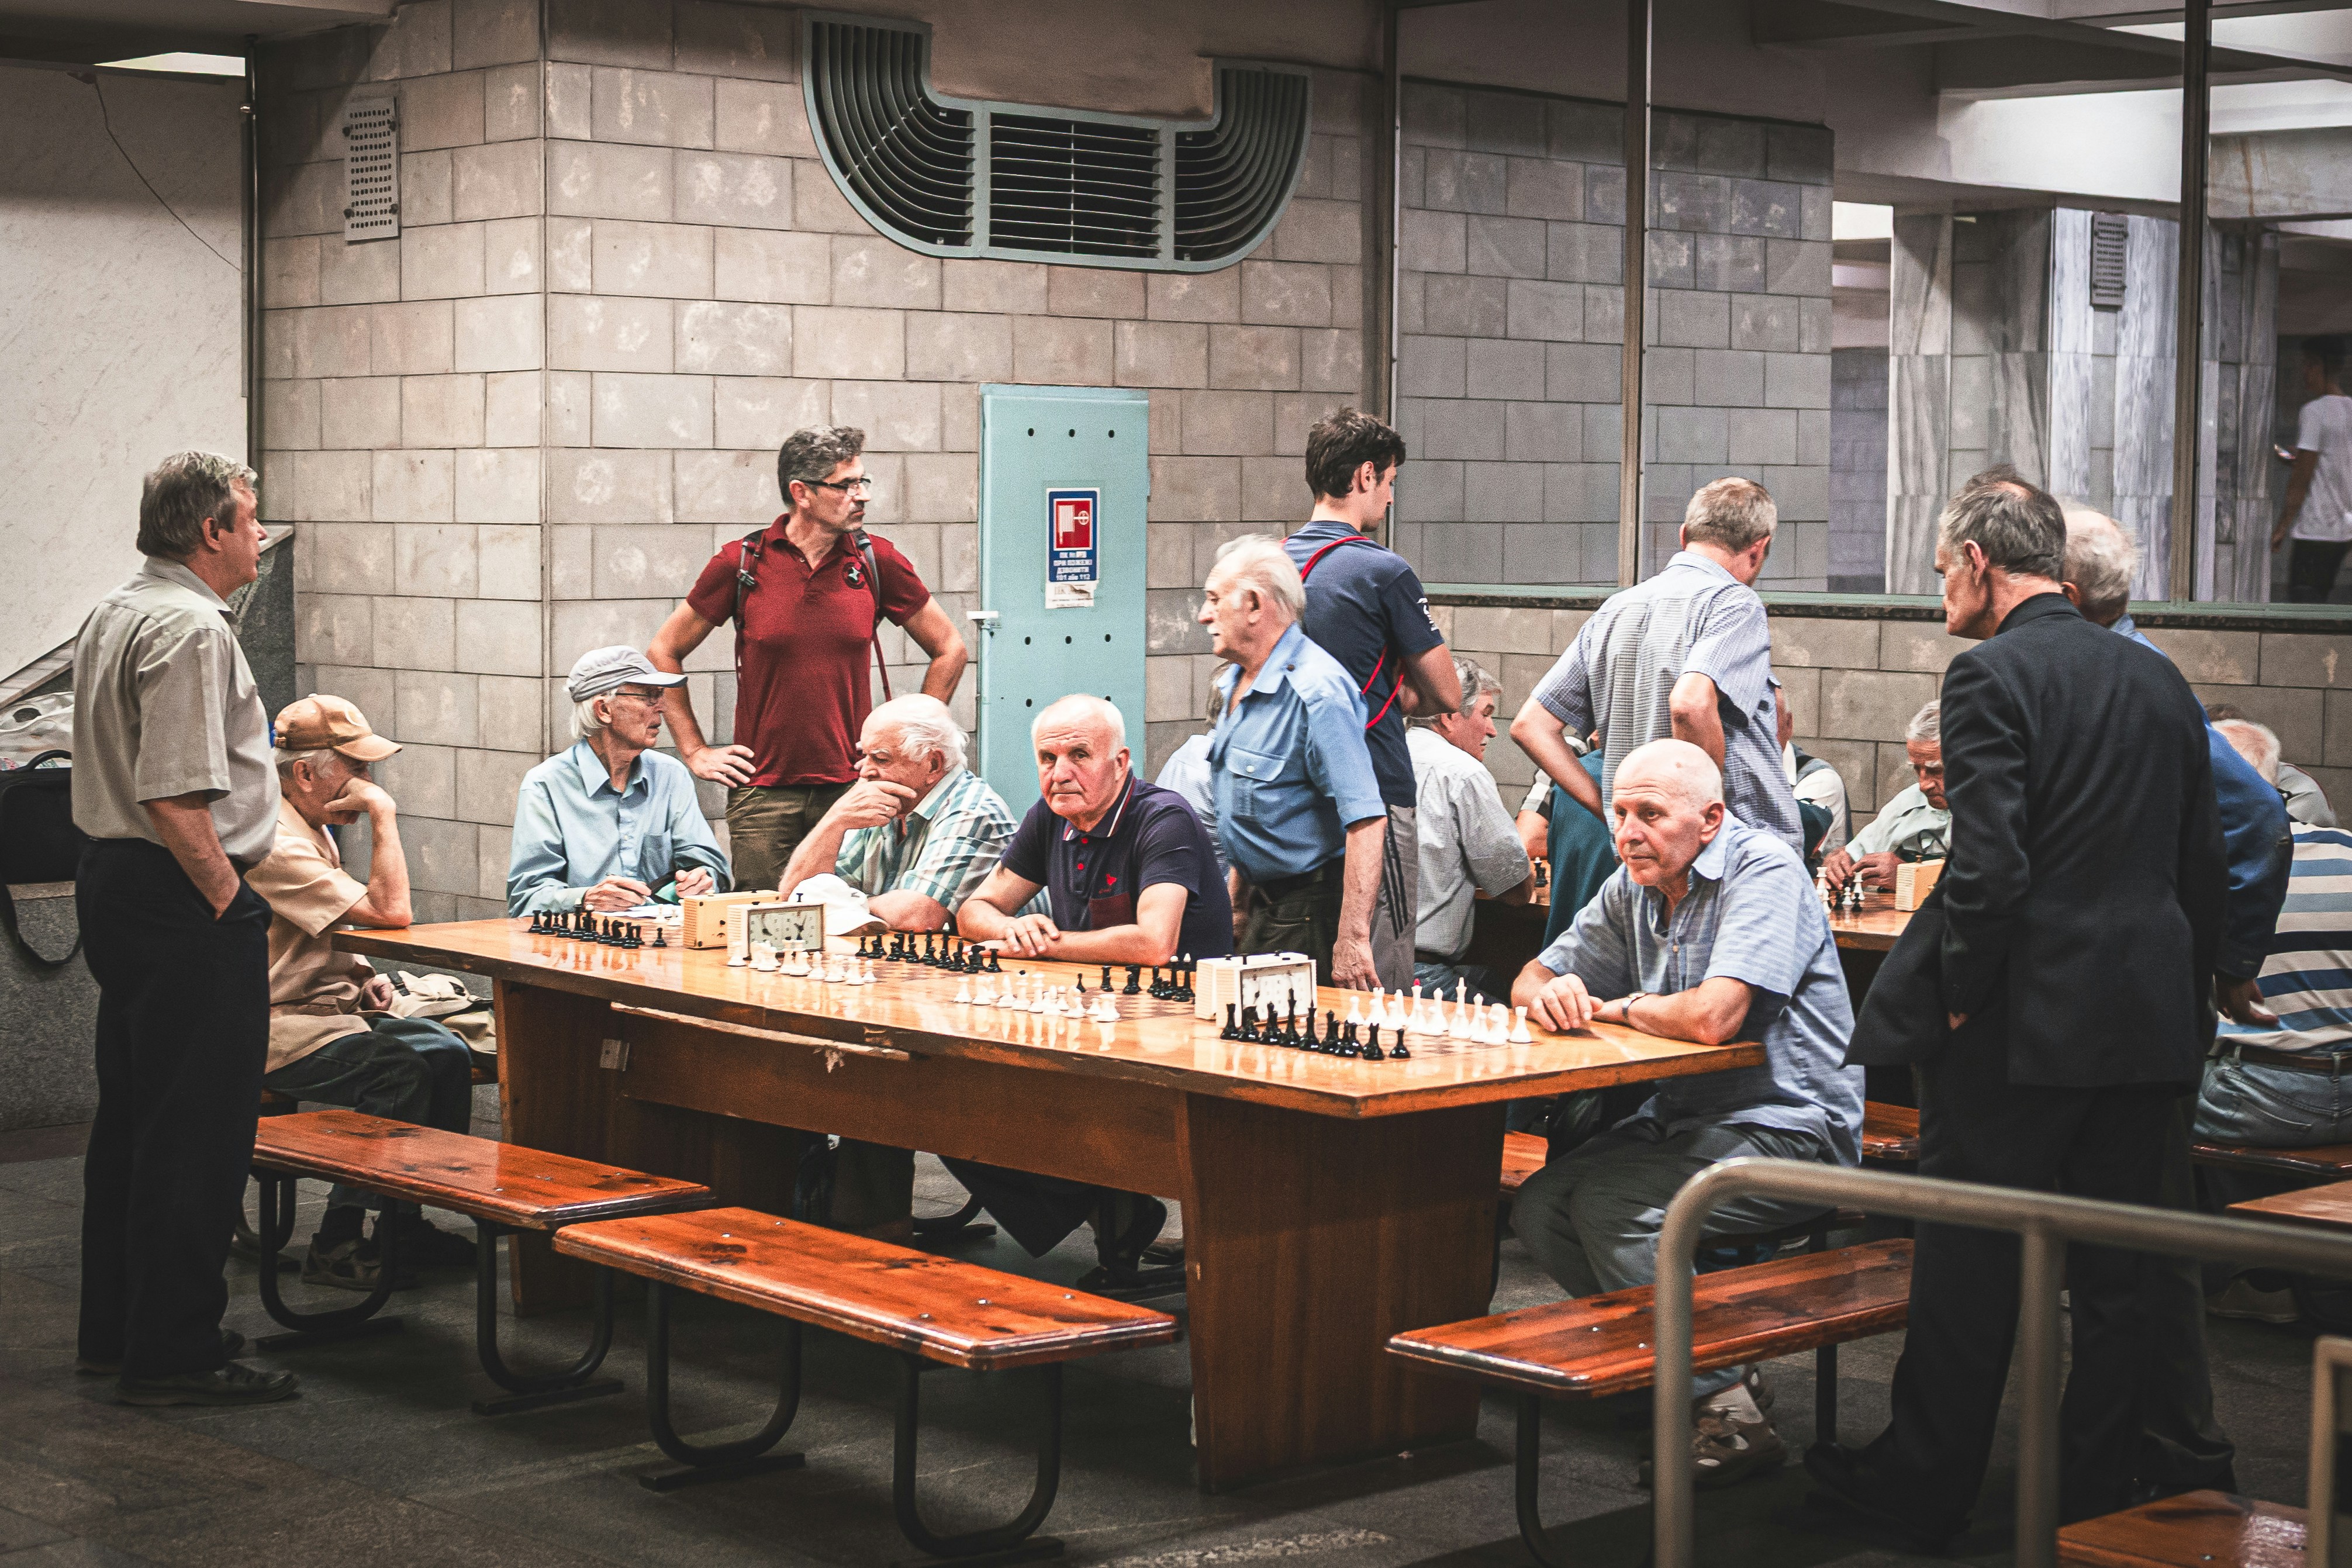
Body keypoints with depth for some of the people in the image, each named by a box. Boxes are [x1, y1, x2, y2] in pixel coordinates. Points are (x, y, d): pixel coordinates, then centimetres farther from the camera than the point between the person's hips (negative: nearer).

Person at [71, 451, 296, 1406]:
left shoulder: (111, 617, 15)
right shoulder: (190, 629, -18)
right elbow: (176, 802, -25)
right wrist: (228, 903, -17)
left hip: (113, 883, 11)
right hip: (185, 905, -11)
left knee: (132, 1120, 17)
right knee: (197, 1137, -5)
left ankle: (113, 1331, 26)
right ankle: (173, 1355, -1)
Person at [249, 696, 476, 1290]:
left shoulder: (312, 829, 14)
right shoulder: (274, 843, -21)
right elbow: (391, 911, -26)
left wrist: (361, 974, 8)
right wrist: (383, 813, -19)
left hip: (328, 1005, 10)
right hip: (280, 1026, -10)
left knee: (449, 1054, -3)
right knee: (399, 1072, -28)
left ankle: (405, 1225, 3)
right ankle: (338, 1243, -21)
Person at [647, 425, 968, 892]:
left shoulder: (876, 561, 2)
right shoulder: (741, 564, -1)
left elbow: (949, 649, 13)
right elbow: (663, 651, 10)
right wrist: (696, 752, 6)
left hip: (854, 788, 1)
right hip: (762, 794, -1)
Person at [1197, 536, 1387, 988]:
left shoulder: (1316, 691, -20)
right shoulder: (1238, 683, 11)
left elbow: (1366, 820, -27)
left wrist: (1352, 939, -30)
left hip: (1311, 914, -9)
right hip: (1264, 910, 9)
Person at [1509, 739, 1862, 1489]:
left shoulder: (1764, 870, -17)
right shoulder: (1634, 886, 7)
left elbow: (1713, 1017, -30)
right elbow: (1535, 978, 15)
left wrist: (1614, 1008, -10)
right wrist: (1551, 995, -12)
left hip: (1787, 1130, -8)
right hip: (1681, 1117, 8)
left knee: (1611, 1206, -25)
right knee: (1539, 1208, -7)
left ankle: (1724, 1408, -16)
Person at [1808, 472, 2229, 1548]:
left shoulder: (1992, 676, -12)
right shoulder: (2160, 681, 10)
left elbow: (1989, 865, -20)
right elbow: (2205, 867, 13)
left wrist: (1960, 1000, -9)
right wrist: (2187, 993, 19)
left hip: (2024, 1025, -6)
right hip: (2152, 1022, 6)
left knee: (1970, 1263, 5)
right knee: (2116, 1274, 12)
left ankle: (1922, 1488, 15)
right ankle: (2096, 1491, 20)